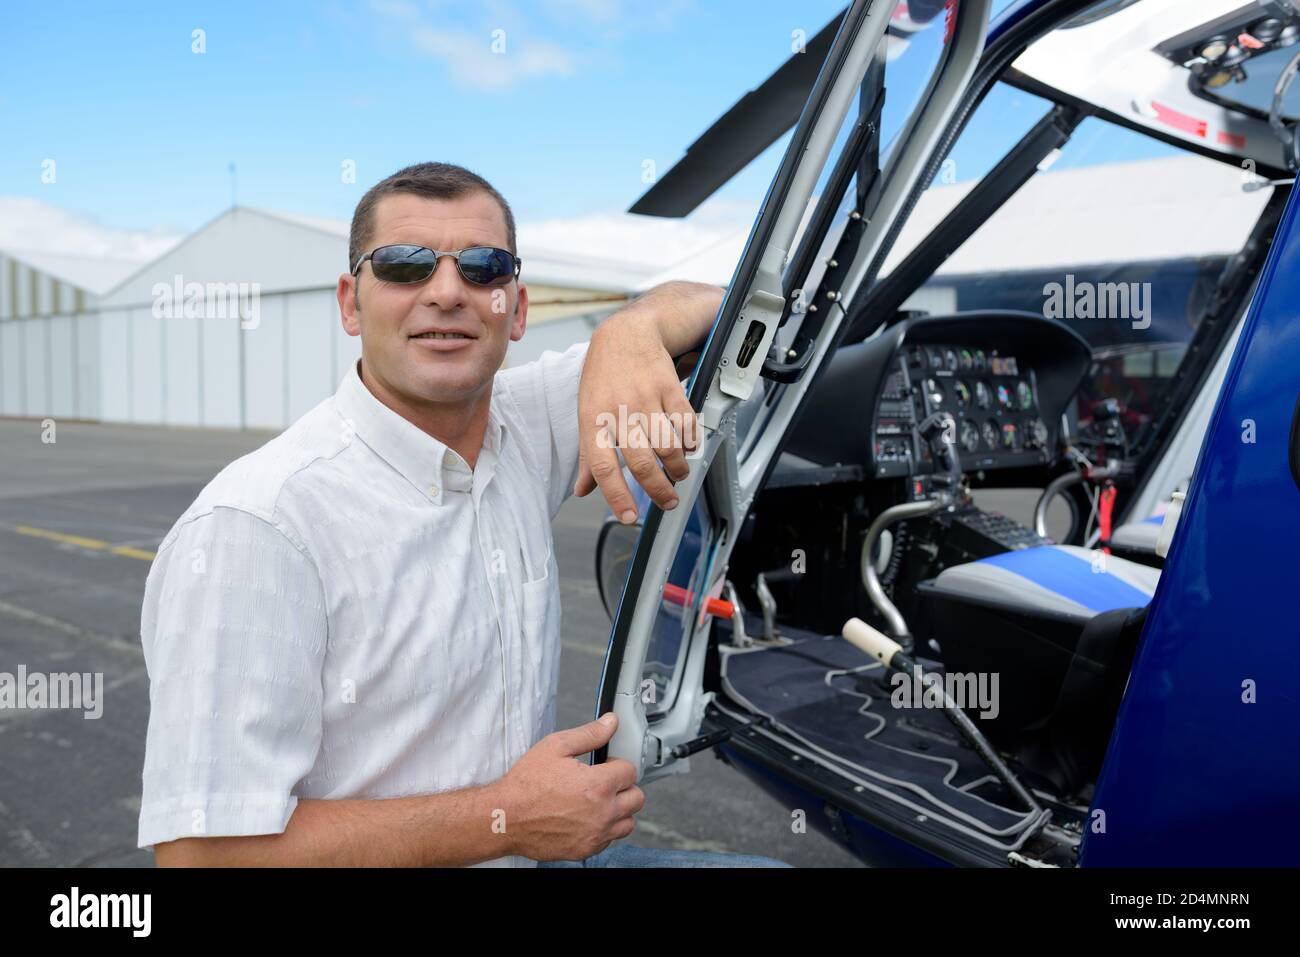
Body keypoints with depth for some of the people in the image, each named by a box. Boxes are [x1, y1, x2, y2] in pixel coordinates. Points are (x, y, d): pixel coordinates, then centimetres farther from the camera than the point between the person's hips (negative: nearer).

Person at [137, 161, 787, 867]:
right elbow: (205, 849, -23)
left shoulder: (523, 426, -2)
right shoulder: (252, 526, -21)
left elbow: (704, 307, 5)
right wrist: (505, 818, -21)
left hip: (535, 852, 7)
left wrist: (628, 335, -19)